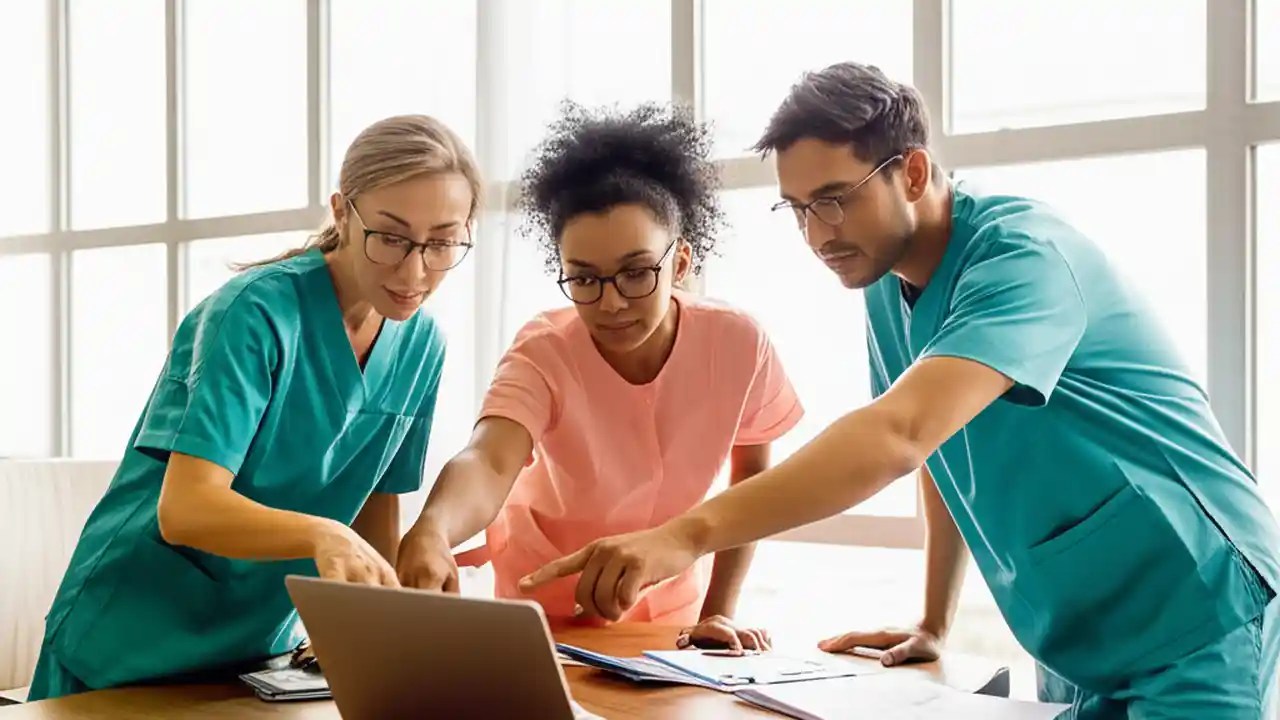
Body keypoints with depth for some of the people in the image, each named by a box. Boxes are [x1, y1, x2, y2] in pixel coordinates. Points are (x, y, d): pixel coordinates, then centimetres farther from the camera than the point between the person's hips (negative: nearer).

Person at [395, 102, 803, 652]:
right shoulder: (543, 353, -23)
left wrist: (718, 610, -6)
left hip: (671, 614, 0)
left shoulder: (737, 344, -17)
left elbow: (753, 475, -2)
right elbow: (489, 462, -41)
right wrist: (432, 533, -61)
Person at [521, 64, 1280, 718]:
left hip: (1191, 624, -7)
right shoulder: (887, 288, 1)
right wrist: (933, 623, 9)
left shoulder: (1022, 253, -25)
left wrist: (690, 533, -48)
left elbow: (899, 435, -41)